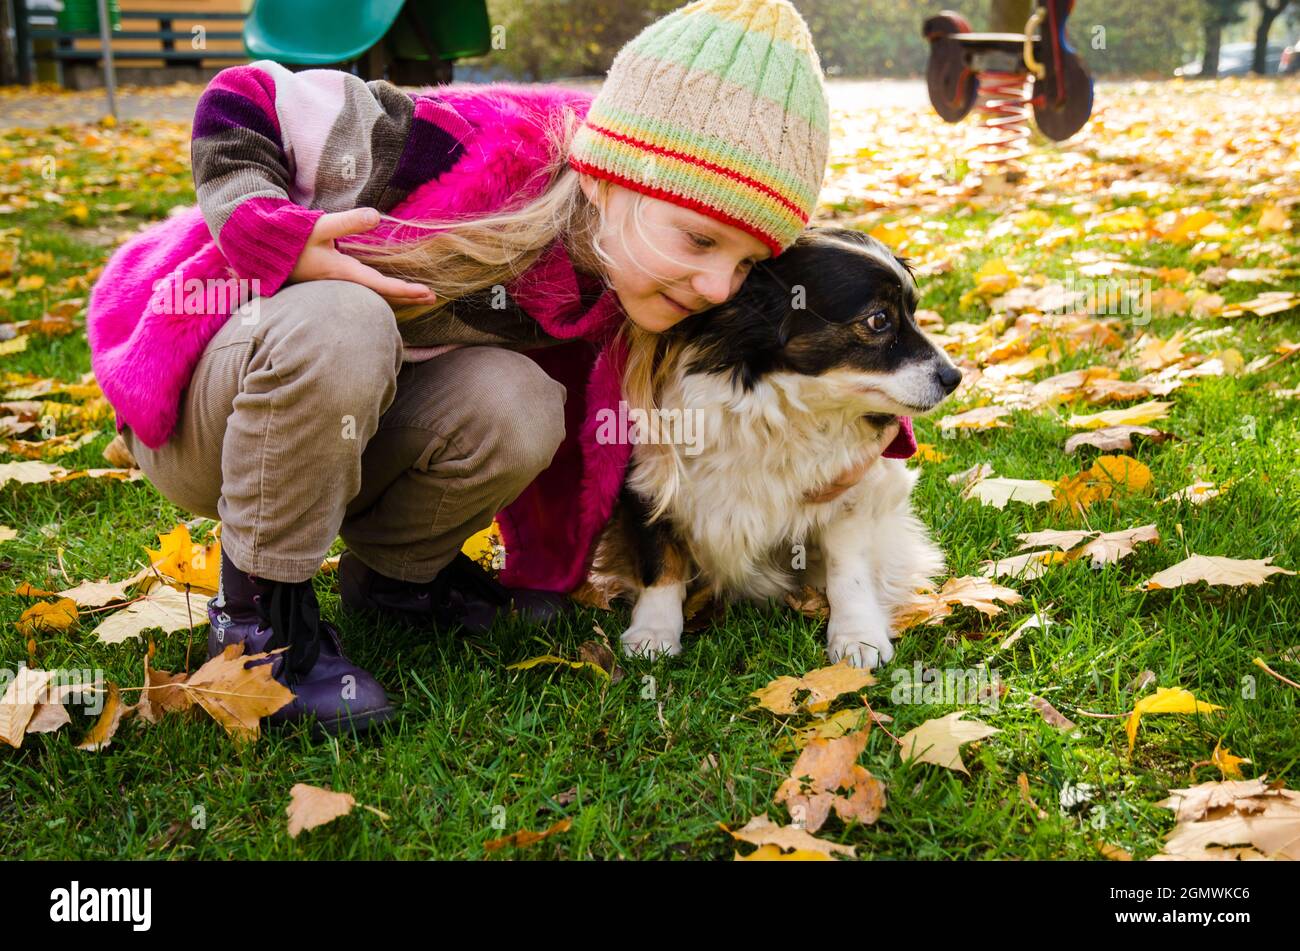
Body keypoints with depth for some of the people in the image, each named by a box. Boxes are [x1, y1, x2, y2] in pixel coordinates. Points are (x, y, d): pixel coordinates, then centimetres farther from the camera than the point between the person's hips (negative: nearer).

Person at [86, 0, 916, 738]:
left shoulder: (611, 296, -10)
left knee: (517, 407, -25)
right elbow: (241, 108, -19)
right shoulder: (467, 147, -30)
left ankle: (391, 566, 5)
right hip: (190, 377, -5)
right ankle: (258, 614, -17)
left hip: (341, 424, 5)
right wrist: (277, 236, -35)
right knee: (339, 324, -38)